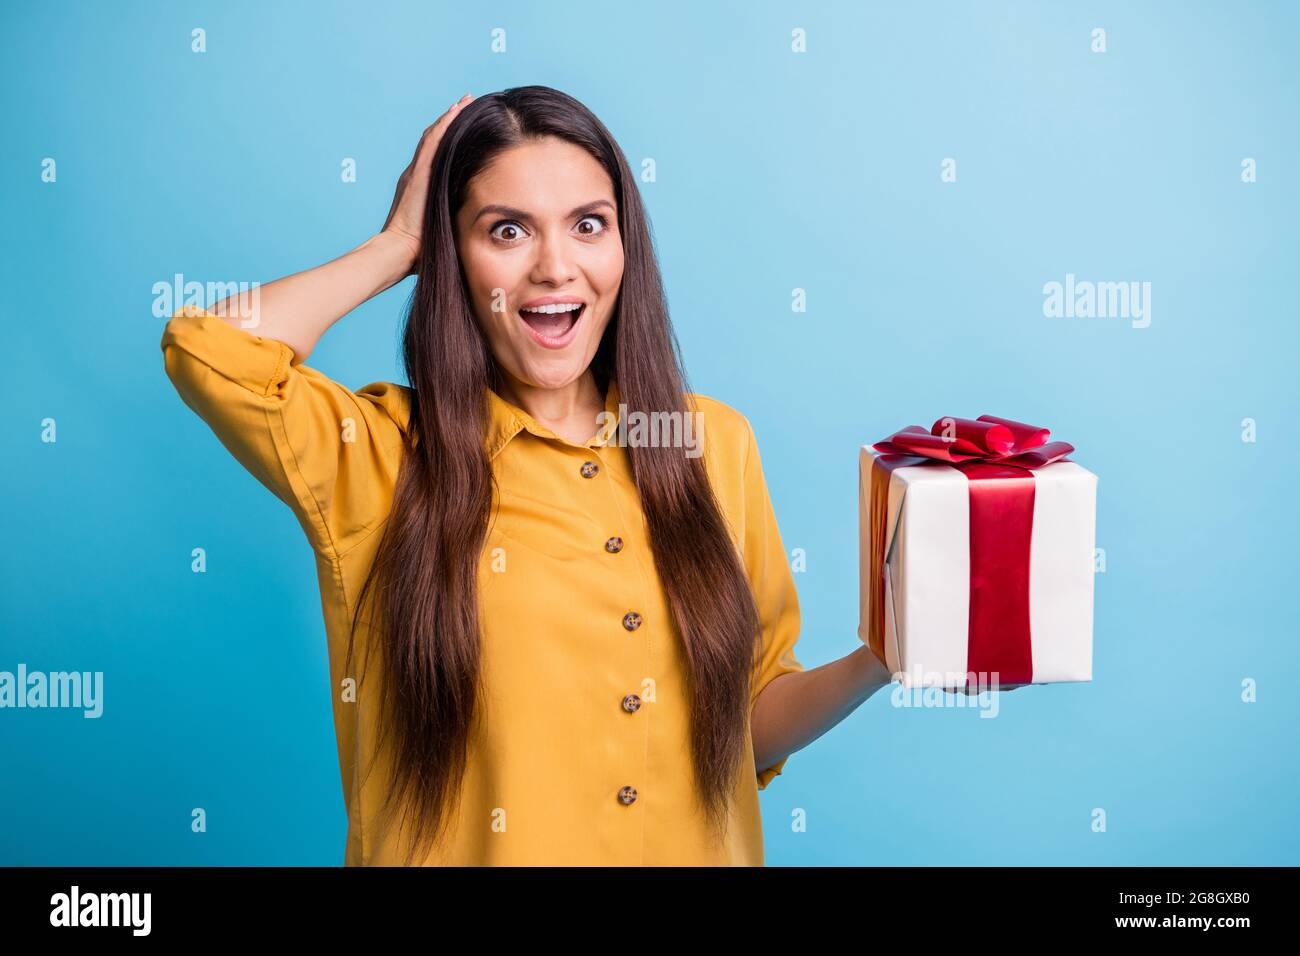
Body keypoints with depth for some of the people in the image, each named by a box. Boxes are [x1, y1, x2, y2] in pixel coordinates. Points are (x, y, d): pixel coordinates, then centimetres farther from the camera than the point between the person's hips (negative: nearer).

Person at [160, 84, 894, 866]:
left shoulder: (715, 443, 2)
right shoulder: (381, 453, -5)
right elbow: (209, 349, -21)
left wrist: (872, 668, -10)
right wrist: (398, 246, -8)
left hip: (698, 844, 2)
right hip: (457, 846, -1)